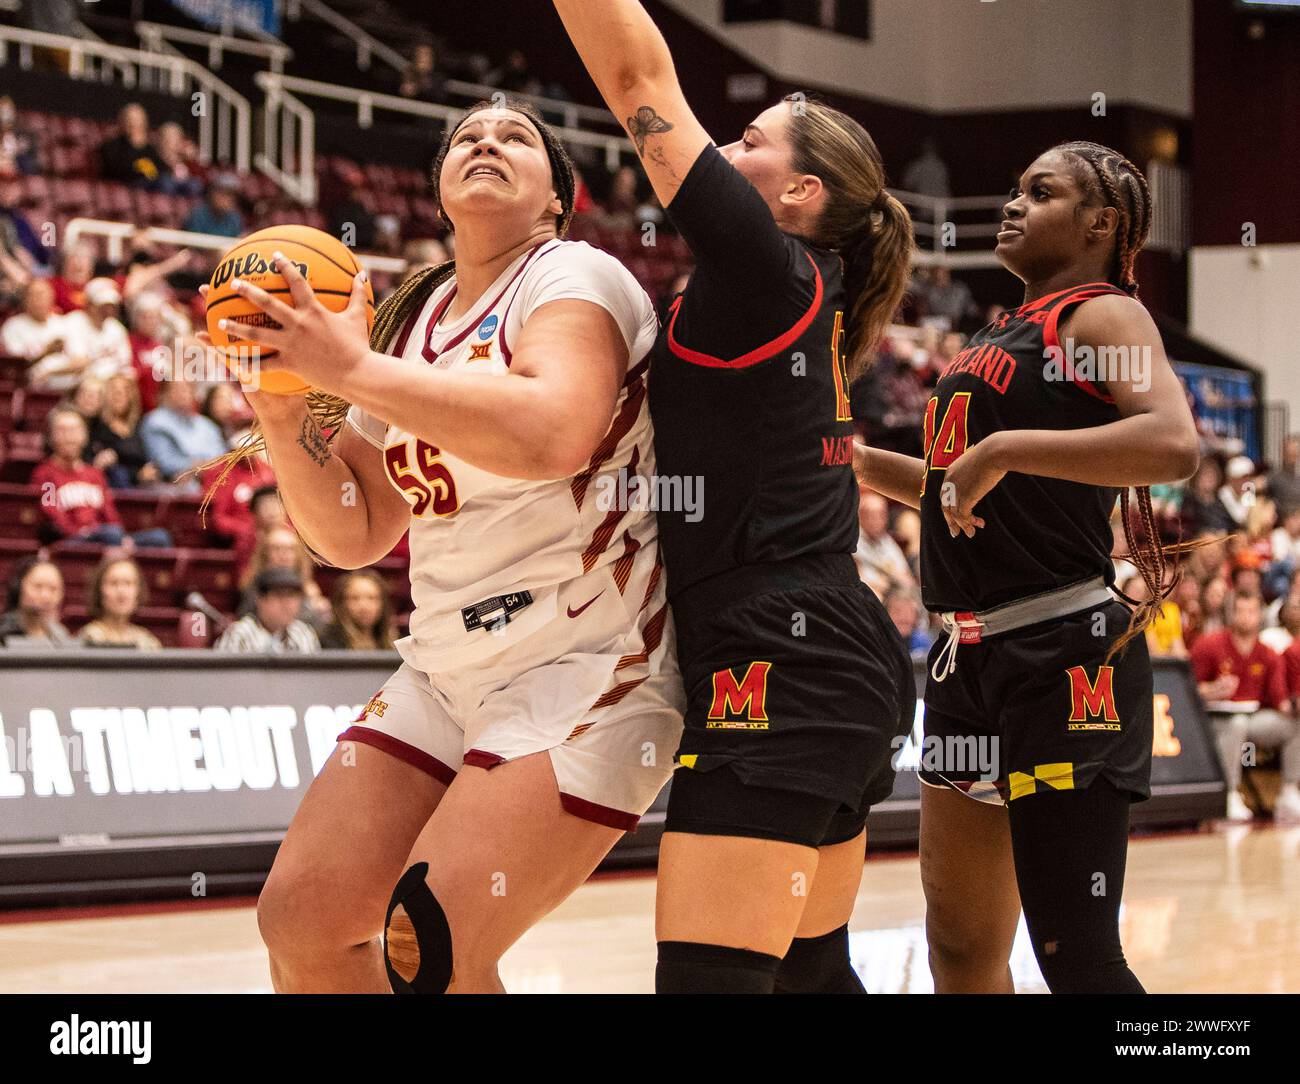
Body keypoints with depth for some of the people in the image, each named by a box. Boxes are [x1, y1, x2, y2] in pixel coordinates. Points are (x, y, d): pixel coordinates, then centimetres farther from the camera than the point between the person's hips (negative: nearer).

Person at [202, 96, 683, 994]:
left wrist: (353, 369, -24)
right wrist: (284, 411, -2)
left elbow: (557, 433, -29)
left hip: (582, 670, -7)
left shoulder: (573, 277, -7)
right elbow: (353, 534, 15)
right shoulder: (411, 320, 14)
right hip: (447, 673, 7)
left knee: (428, 953, -20)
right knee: (300, 920, -1)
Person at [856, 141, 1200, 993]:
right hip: (972, 653, 9)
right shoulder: (1006, 332, 19)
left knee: (1075, 954, -10)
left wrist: (1002, 450, -25)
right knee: (961, 941, 16)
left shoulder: (1104, 314, -7)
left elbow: (1174, 443, -27)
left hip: (1063, 655, -9)